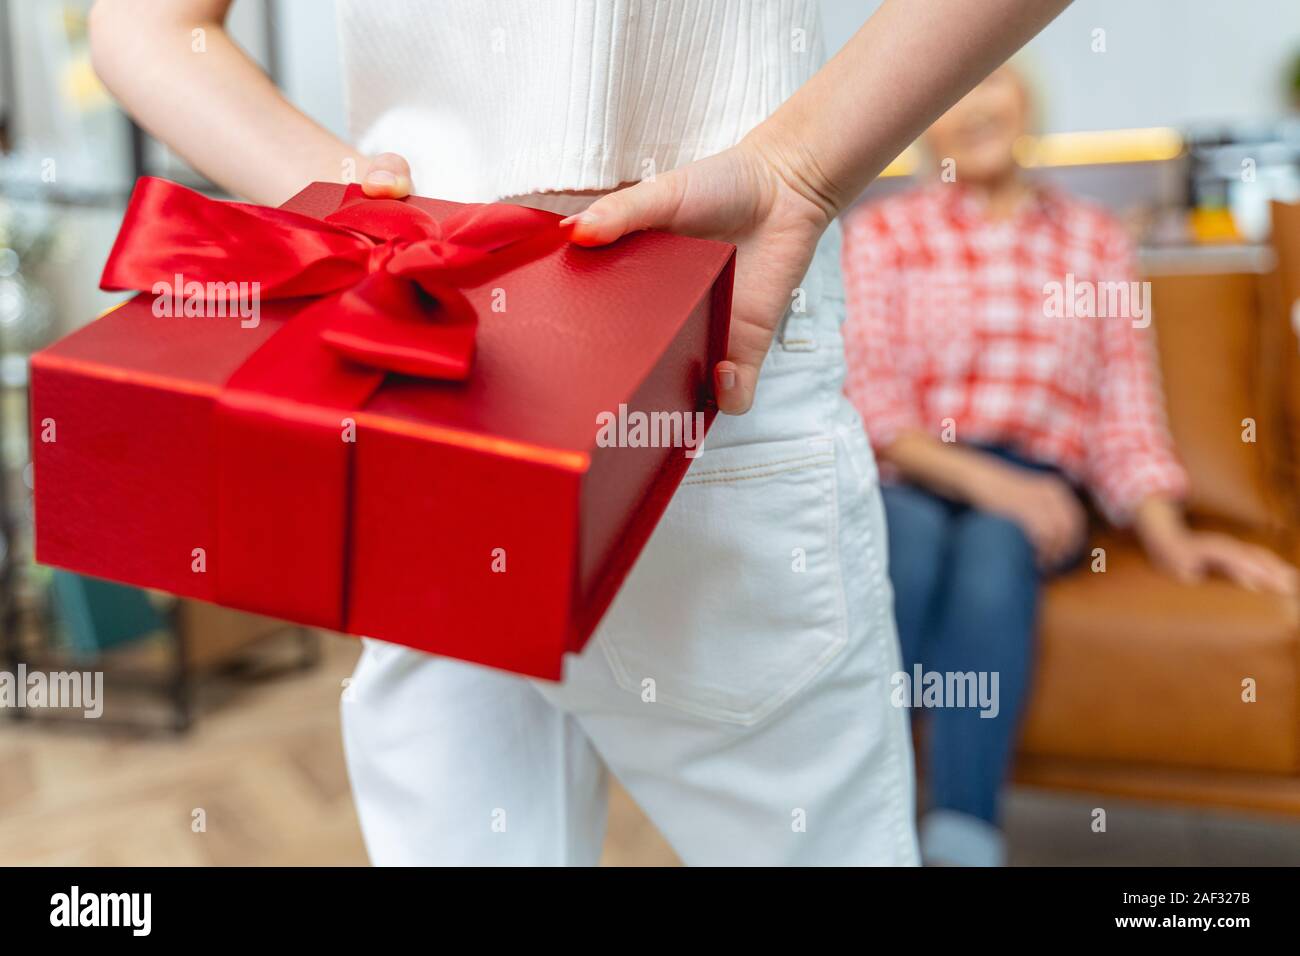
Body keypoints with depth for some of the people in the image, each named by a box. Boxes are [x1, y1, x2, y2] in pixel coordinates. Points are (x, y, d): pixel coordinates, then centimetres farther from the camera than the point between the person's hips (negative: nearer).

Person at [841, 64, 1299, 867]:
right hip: (909, 482, 0)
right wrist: (981, 478, -16)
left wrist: (1168, 537, -4)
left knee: (994, 542, -34)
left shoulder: (1095, 240, 18)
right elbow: (867, 401, 0)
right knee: (909, 534, -35)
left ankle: (963, 839, -44)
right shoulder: (881, 232, 12)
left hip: (1036, 494, 1)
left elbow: (1126, 410, 13)